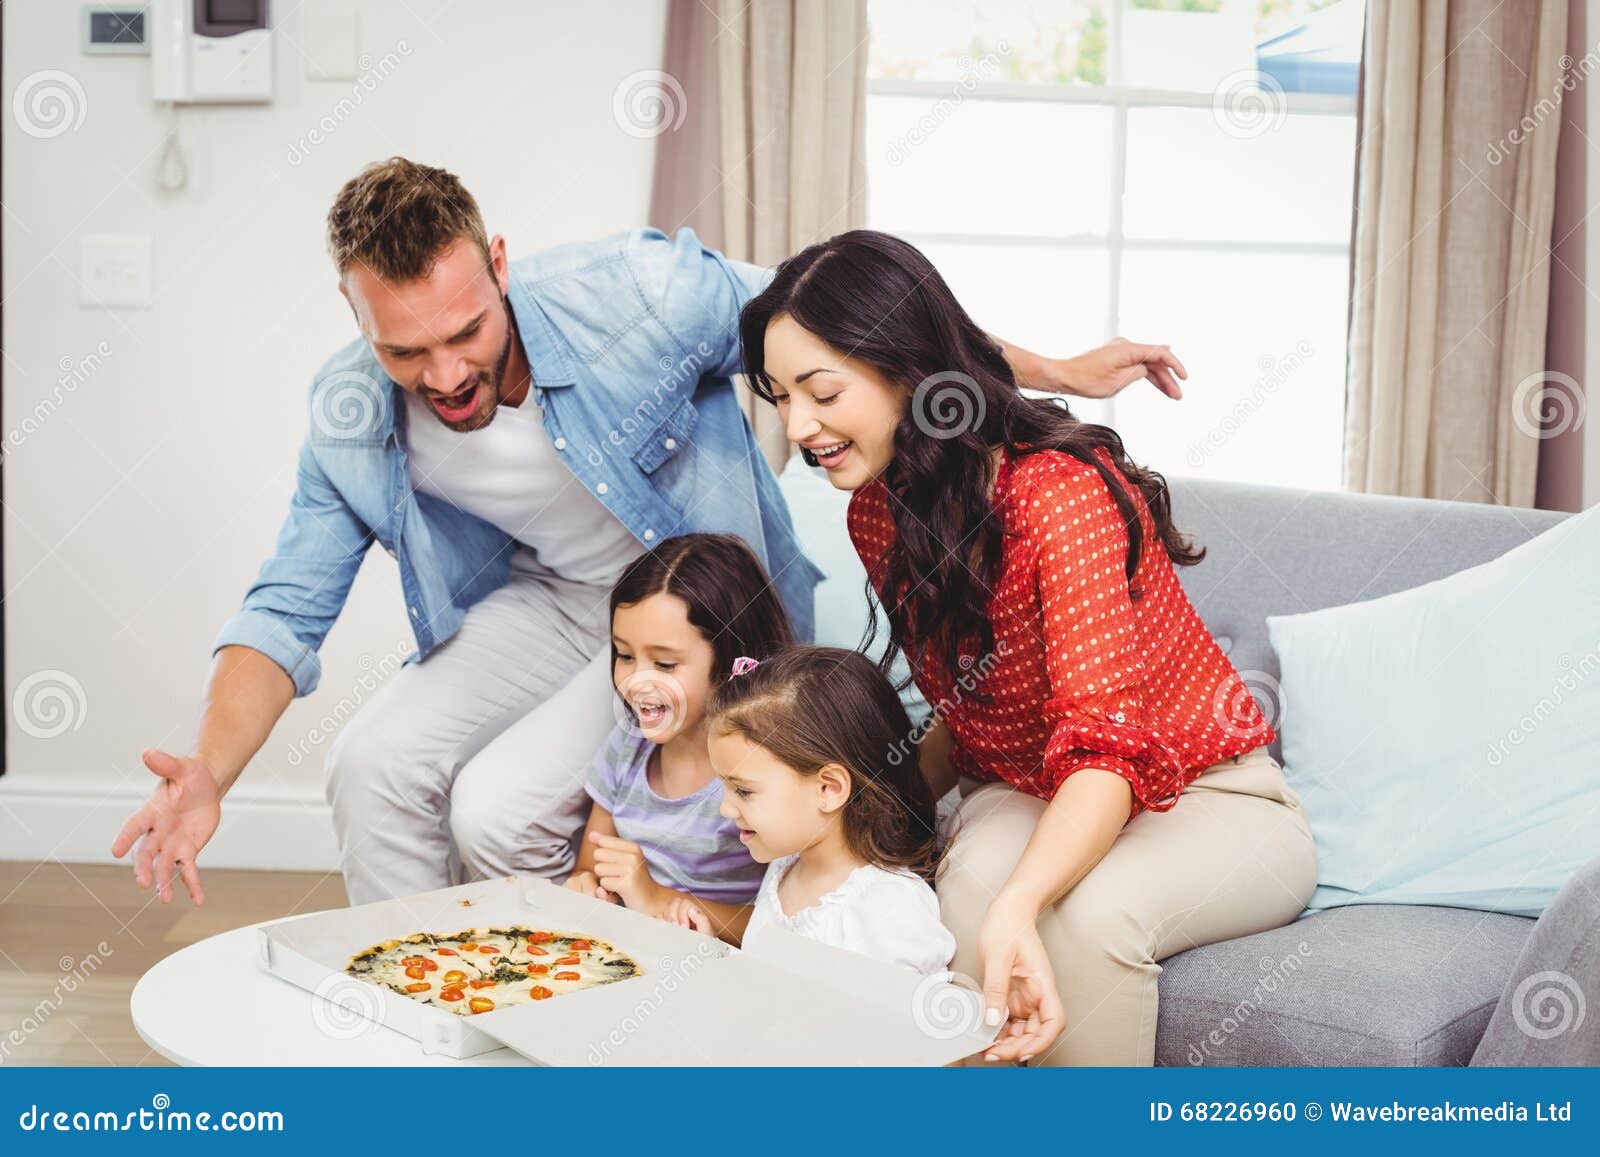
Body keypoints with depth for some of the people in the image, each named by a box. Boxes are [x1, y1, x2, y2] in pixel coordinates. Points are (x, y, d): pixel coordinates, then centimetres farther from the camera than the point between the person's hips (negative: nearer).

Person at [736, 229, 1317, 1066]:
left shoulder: (1060, 492, -26)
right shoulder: (876, 516, -3)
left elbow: (1108, 745, -35)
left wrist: (1020, 905, -52)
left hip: (1209, 801, -5)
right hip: (1028, 797, 5)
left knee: (1089, 911, -37)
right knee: (974, 879, -31)